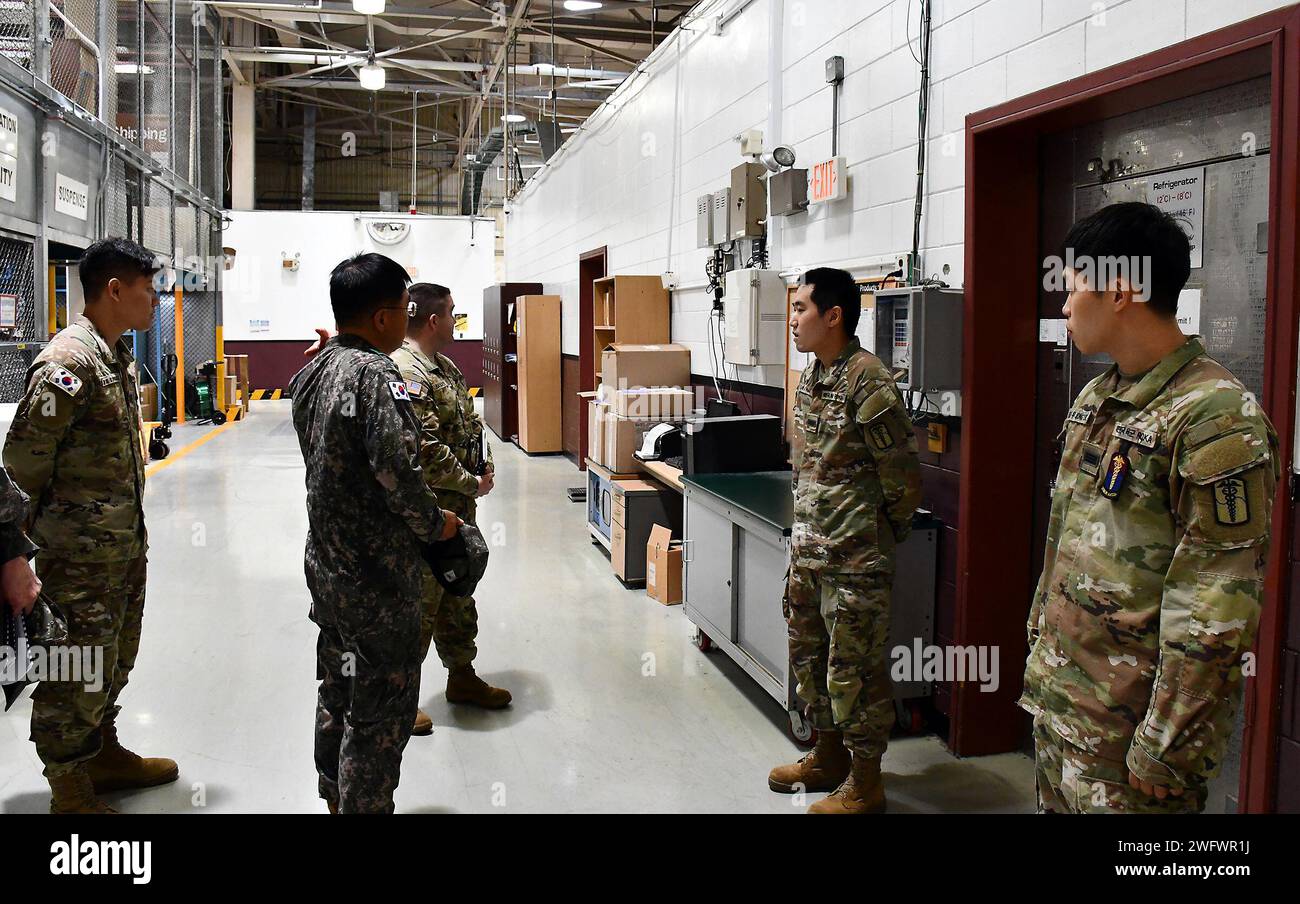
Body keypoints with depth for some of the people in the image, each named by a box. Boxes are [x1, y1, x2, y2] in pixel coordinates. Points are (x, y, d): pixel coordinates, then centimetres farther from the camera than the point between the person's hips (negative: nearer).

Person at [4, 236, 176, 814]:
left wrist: (131, 530, 17)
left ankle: (104, 755, 39)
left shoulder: (118, 355, 10)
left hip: (125, 544, 9)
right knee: (80, 674, 2)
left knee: (115, 659, 21)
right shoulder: (68, 360, -19)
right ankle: (71, 794, 17)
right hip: (82, 553, -9)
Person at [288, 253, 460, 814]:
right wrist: (436, 524, -12)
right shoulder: (377, 375, -22)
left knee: (338, 690, 23)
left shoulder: (311, 372, 7)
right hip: (376, 575, -10)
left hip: (325, 565, 10)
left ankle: (337, 798, 39)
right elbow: (397, 472, -29)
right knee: (381, 709, 4)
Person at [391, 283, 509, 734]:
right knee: (418, 602, 0)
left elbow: (471, 423, 19)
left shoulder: (446, 367, 12)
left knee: (457, 596, 21)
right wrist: (472, 483, -15)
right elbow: (426, 450, -26)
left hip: (457, 509, 10)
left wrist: (485, 465, 1)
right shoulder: (406, 373, -21)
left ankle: (462, 677, 36)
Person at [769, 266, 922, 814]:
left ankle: (865, 785, 17)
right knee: (808, 653, 18)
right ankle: (828, 756, 36)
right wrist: (807, 530, 14)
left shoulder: (867, 380, -18)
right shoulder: (812, 375, 9)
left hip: (855, 558, -9)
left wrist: (885, 538, -4)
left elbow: (903, 476, -15)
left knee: (854, 668, 2)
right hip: (808, 549, 9)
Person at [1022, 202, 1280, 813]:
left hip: (1128, 728, -8)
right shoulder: (1095, 400, 9)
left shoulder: (1216, 418, -19)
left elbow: (1215, 614, -21)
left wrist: (1167, 752, -19)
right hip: (1056, 698, 8)